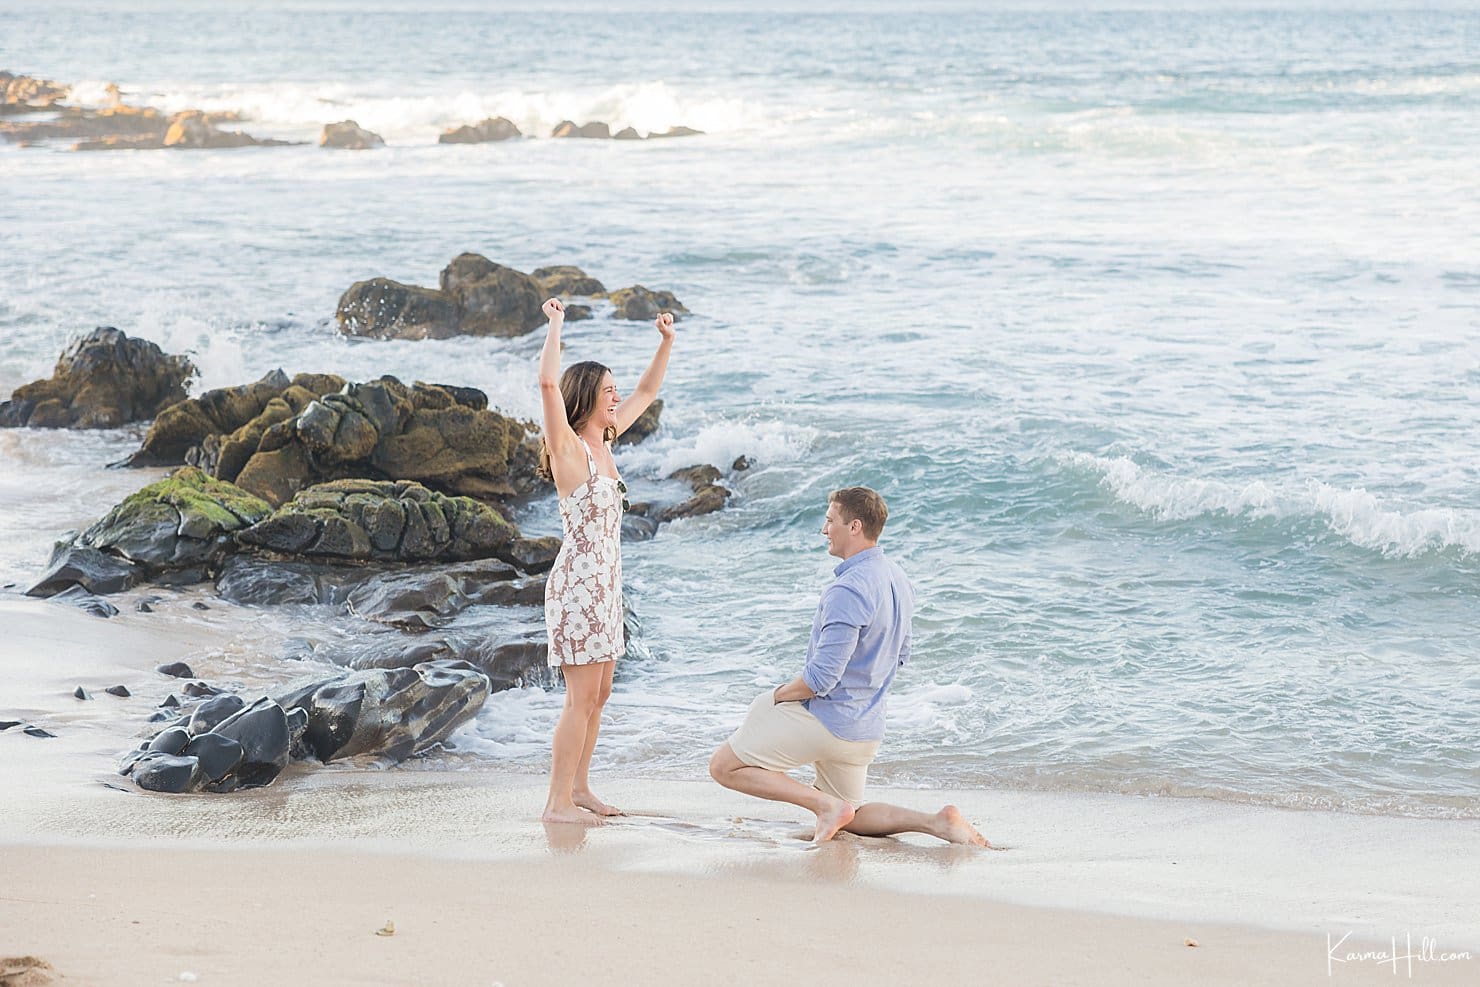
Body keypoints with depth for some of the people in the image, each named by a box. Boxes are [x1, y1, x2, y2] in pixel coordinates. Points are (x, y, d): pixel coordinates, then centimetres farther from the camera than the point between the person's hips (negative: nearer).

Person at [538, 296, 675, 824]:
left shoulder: (603, 443, 10)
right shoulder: (569, 448, -12)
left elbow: (645, 393, 24)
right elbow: (549, 384, -28)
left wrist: (666, 343, 17)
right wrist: (556, 324, -24)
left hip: (605, 585, 9)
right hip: (578, 582, -9)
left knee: (597, 695, 12)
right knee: (582, 697, -8)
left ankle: (578, 788, 21)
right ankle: (558, 803, -5)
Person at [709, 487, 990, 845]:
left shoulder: (848, 592, -25)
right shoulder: (898, 581, 5)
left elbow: (821, 678, -26)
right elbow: (900, 653, 19)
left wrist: (779, 695, -8)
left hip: (824, 720, -9)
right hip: (867, 730, 9)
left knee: (724, 766, 1)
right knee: (849, 818, 24)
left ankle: (826, 804, -10)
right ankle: (935, 821, 2)